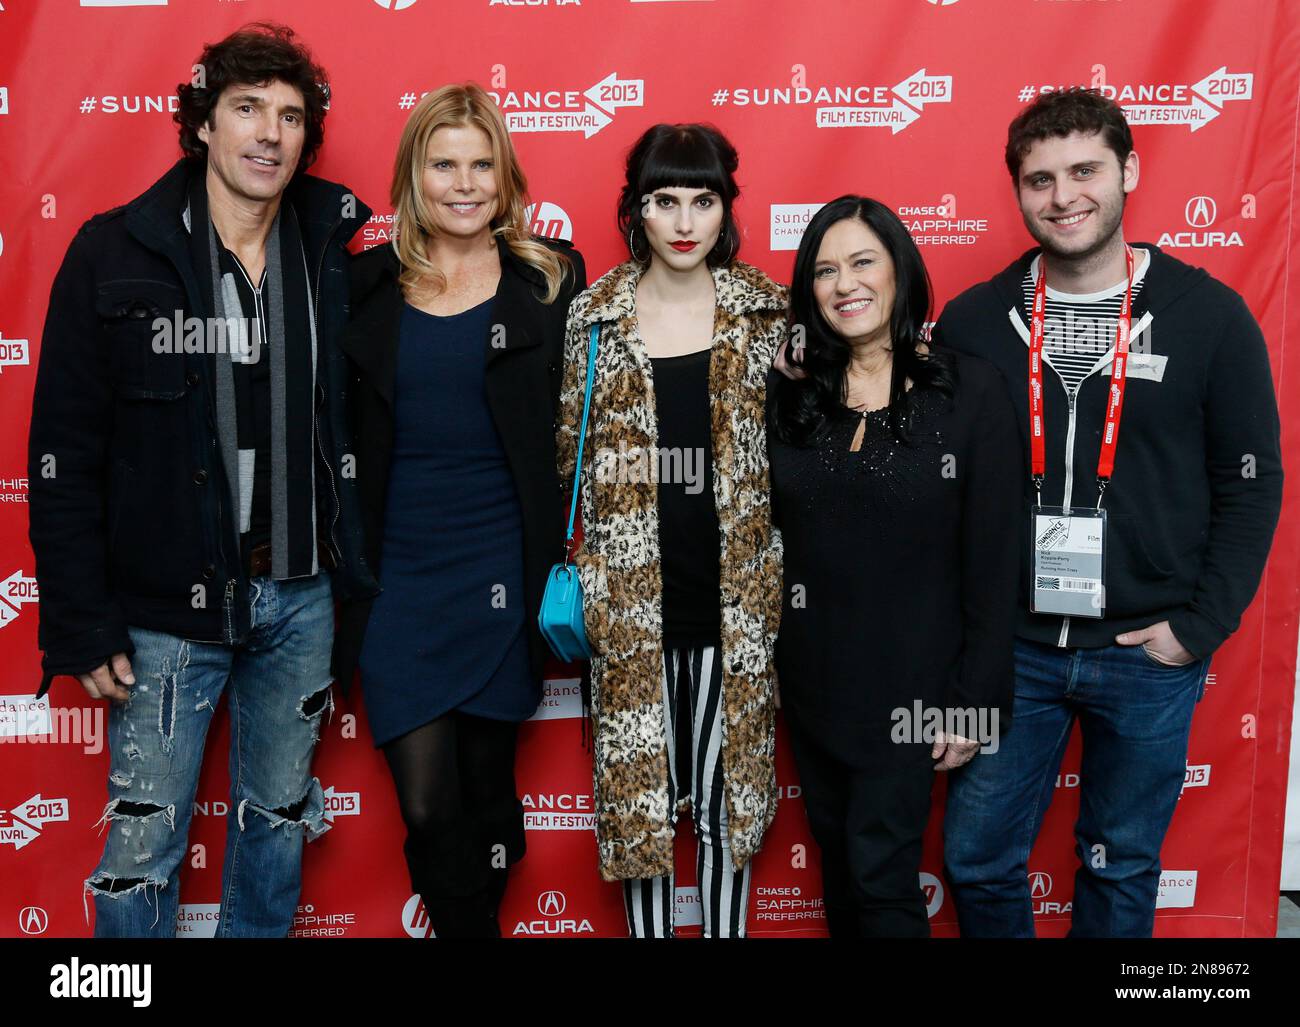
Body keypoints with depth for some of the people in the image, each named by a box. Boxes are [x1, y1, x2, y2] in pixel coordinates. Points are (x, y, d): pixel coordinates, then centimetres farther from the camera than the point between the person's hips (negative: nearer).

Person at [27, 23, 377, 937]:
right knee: (142, 843, 8)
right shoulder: (114, 253, -7)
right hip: (169, 608, -2)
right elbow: (64, 454, -7)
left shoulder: (332, 253, 1)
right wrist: (83, 624, -9)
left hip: (299, 597, 3)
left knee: (277, 823, 18)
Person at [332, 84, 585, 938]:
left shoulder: (550, 279, 2)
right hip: (398, 580, 1)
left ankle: (482, 919, 35)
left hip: (503, 578, -1)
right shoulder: (370, 286, 5)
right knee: (426, 807, 0)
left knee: (487, 788, 13)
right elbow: (341, 437, 8)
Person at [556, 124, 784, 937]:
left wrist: (783, 584, 1)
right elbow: (572, 456, 7)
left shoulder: (766, 312, 1)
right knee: (638, 789, 9)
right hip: (631, 601, 0)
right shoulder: (596, 315, 2)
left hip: (732, 599, 0)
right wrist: (568, 580, 3)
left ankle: (728, 929, 28)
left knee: (727, 789, 10)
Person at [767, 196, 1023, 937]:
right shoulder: (790, 396, 2)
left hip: (911, 677, -4)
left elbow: (995, 560, -9)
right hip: (812, 675, 4)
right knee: (838, 856, 18)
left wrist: (975, 698, -10)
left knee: (882, 873, 1)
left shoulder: (972, 390, -9)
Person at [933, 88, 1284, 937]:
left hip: (1148, 653, -1)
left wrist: (1201, 626, -6)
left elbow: (1252, 483, -2)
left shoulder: (1209, 316, -4)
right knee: (977, 858, 11)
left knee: (1123, 866, 15)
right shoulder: (973, 320, 0)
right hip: (1008, 645, 1)